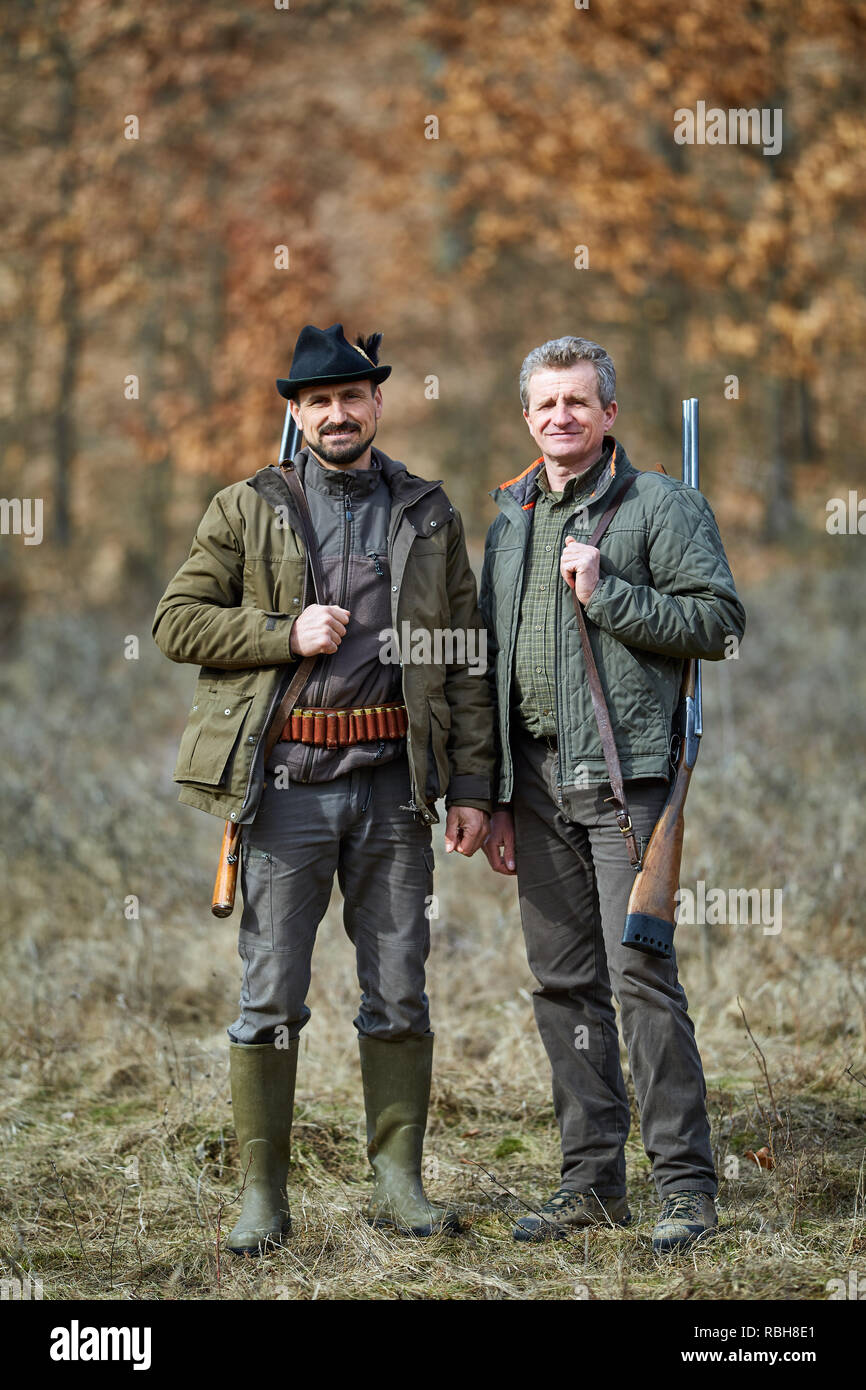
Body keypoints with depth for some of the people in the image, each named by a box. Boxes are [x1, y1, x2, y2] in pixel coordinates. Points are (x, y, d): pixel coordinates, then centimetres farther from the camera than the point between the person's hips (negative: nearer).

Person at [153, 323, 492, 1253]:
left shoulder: (429, 516, 10)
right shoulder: (246, 511, 5)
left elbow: (467, 659, 9)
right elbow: (176, 620, 2)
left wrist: (472, 786, 2)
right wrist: (285, 633, -11)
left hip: (395, 785, 2)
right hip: (285, 783, -2)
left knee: (399, 995, 6)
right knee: (270, 998, 0)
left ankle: (399, 1183, 16)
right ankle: (262, 1193, 7)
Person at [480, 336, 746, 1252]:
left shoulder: (661, 505, 0)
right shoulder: (510, 519, 17)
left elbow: (720, 622, -7)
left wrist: (608, 594, -17)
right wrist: (494, 798, 16)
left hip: (625, 770, -6)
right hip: (537, 775, 6)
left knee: (641, 972, -10)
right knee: (563, 983, 7)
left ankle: (685, 1183, -4)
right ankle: (592, 1180, 14)